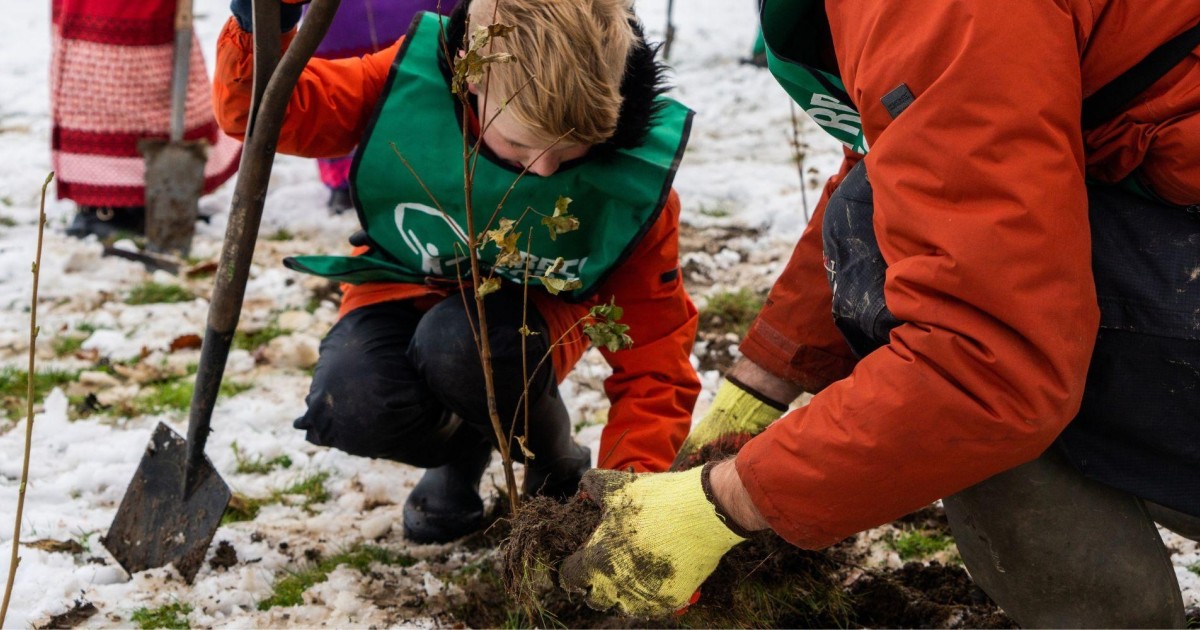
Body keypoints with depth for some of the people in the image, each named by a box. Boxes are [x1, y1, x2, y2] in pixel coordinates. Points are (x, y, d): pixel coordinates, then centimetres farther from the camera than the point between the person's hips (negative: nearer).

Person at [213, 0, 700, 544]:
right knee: (350, 407, -31)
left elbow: (654, 353, -18)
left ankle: (557, 466, -2)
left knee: (456, 341, -38)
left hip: (524, 314, -1)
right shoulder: (413, 78, -24)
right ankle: (462, 447, 7)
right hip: (404, 291, 1)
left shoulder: (633, 181, -25)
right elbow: (259, 109, -14)